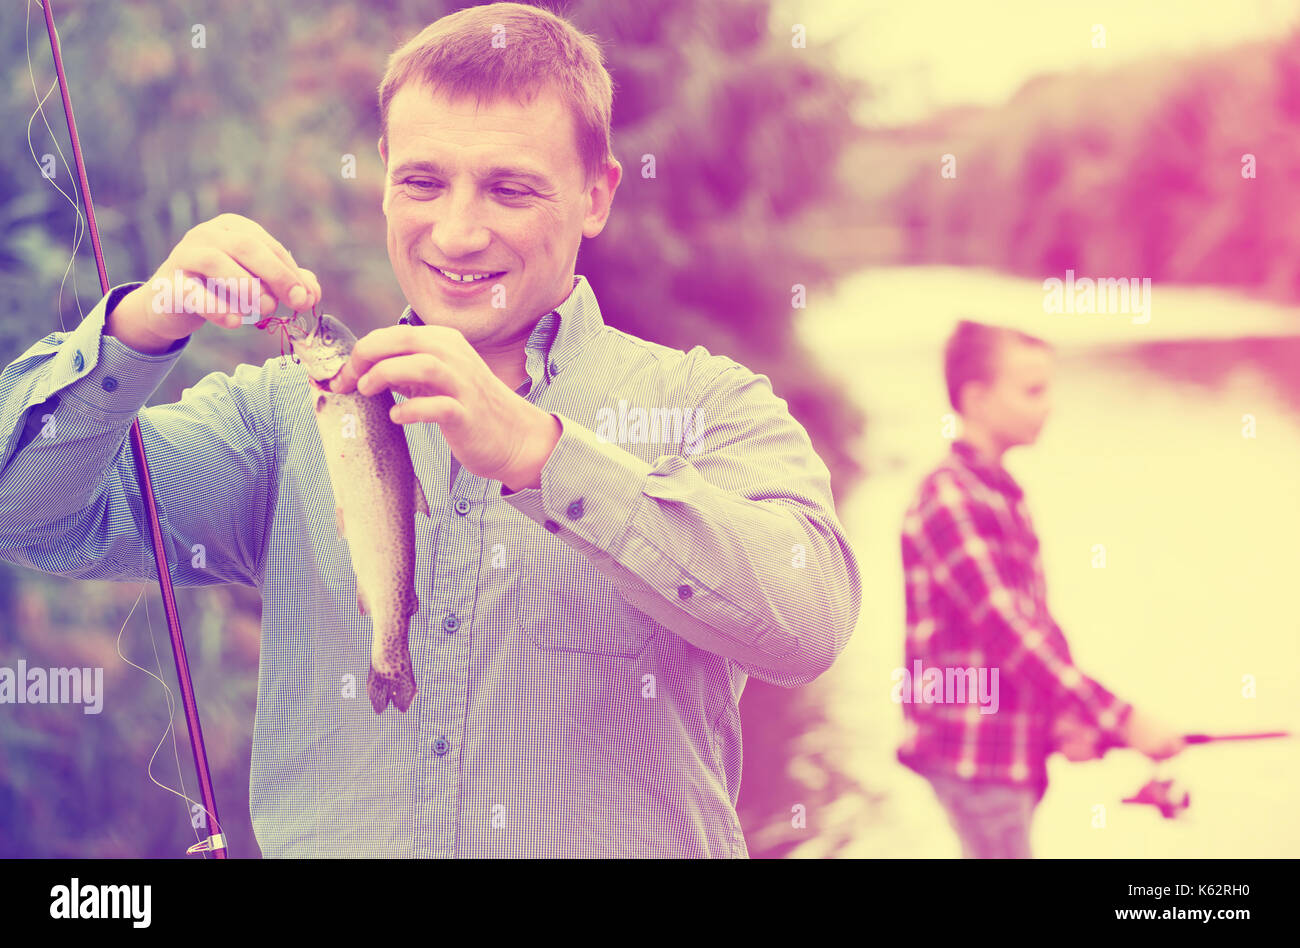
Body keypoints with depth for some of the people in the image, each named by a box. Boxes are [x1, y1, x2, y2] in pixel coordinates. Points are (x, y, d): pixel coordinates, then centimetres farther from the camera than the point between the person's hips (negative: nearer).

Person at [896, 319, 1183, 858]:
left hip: (1014, 750, 9)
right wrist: (1120, 718, -21)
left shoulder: (1002, 495, 14)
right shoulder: (950, 501, -17)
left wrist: (1064, 715, 0)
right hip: (974, 752, -9)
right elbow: (1008, 631, -23)